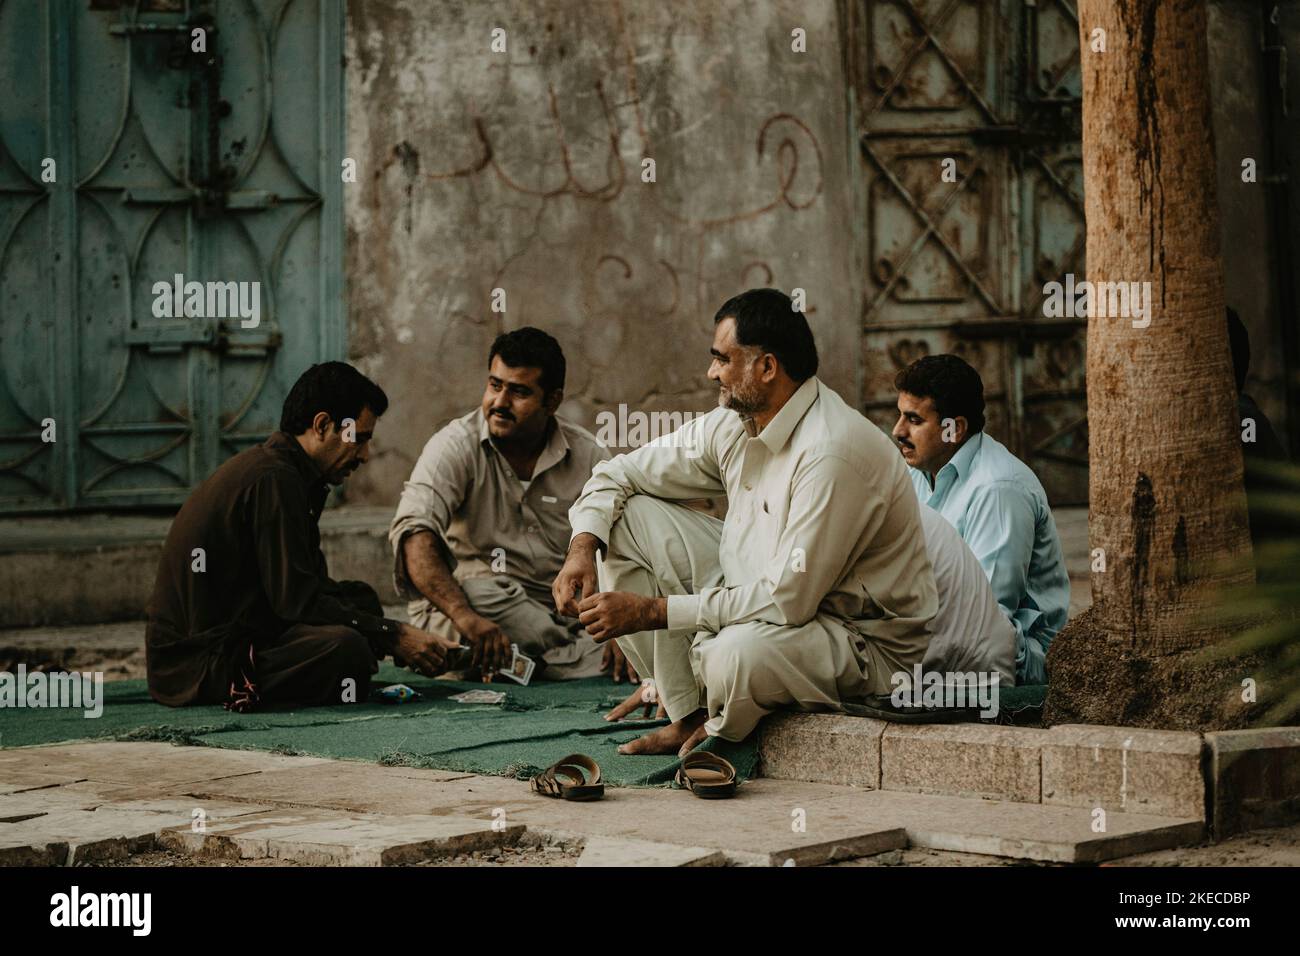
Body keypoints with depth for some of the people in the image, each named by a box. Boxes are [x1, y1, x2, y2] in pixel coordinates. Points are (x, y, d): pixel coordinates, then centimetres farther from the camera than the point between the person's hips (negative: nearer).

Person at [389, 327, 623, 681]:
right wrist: (464, 616, -38)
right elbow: (413, 533, -23)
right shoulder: (456, 445, -8)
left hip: (558, 614, 2)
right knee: (479, 589, -37)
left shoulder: (588, 456, 3)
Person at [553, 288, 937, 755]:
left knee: (735, 656, -40)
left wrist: (655, 611, -25)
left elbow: (788, 599, -30)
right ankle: (688, 716, -1)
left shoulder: (833, 452, -28)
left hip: (862, 639, -8)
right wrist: (582, 548, -9)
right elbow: (620, 472, 11)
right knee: (629, 516, -1)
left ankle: (718, 733, 0)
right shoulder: (733, 425, -1)